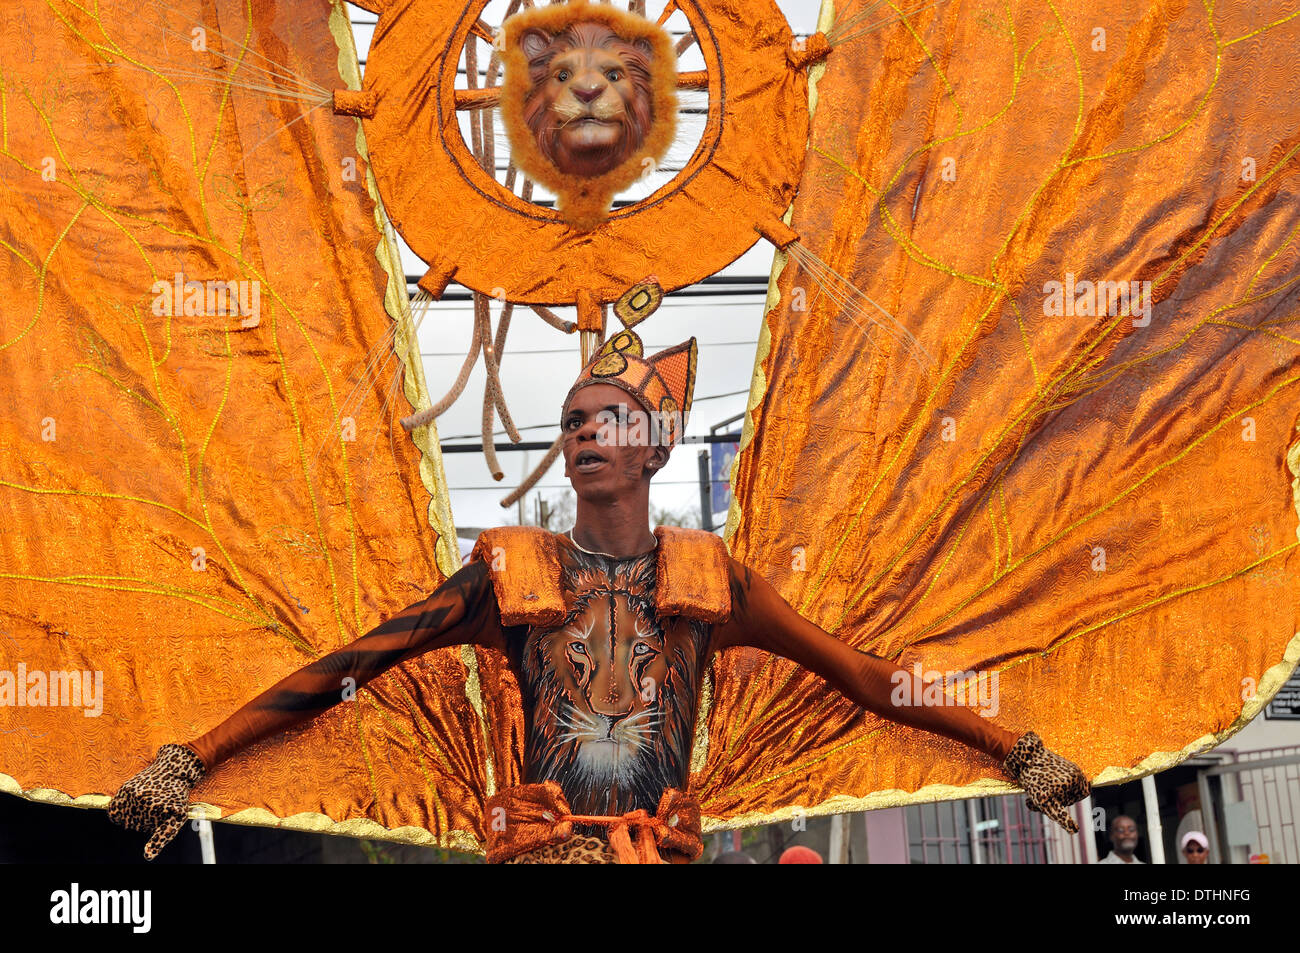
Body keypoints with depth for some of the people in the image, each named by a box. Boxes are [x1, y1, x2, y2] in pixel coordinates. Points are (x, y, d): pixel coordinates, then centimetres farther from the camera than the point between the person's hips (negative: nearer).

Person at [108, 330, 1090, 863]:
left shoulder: (711, 579, 7)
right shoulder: (511, 572, 5)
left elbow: (871, 679, 12)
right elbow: (341, 671, 5)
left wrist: (1019, 748, 12)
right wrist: (192, 759, 1)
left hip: (666, 854, 2)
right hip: (540, 850, -2)